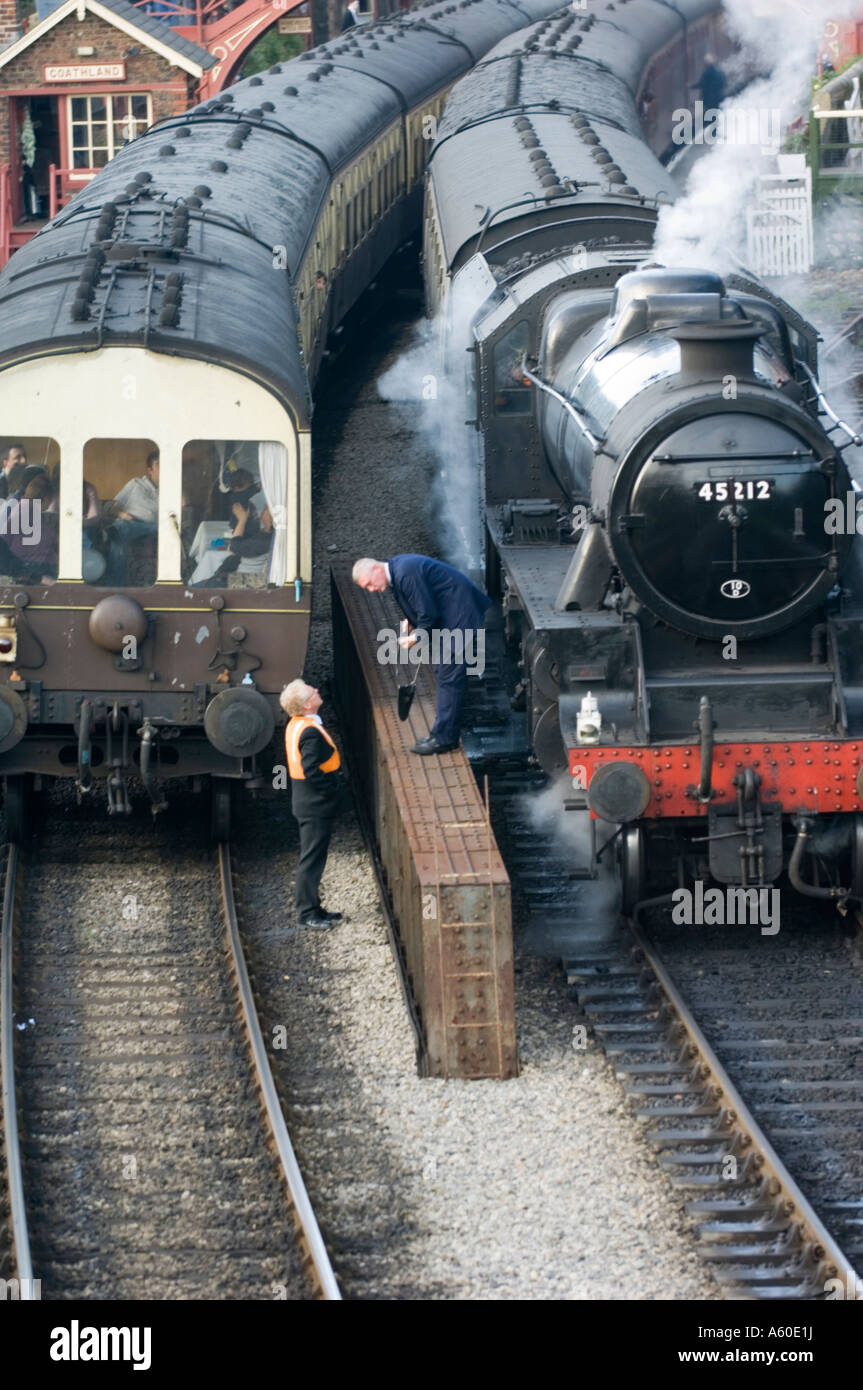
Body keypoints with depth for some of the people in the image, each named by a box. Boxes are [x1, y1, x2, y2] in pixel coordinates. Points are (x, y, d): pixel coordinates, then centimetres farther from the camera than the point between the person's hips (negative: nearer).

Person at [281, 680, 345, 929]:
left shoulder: (295, 725, 8)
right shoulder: (310, 732, -23)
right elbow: (311, 770, -28)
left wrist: (334, 787, 17)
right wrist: (335, 789, -16)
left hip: (306, 802, 10)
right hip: (316, 805, -10)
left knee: (311, 858, 17)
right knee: (312, 859, -2)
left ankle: (311, 908, 26)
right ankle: (307, 913, 4)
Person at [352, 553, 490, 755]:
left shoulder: (406, 574, -25)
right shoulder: (397, 570, 8)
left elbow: (429, 613, -23)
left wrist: (416, 637, -10)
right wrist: (411, 623, 6)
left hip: (459, 615, -11)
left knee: (449, 676, -8)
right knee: (443, 672, 15)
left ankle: (444, 737, -5)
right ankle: (443, 733, 22)